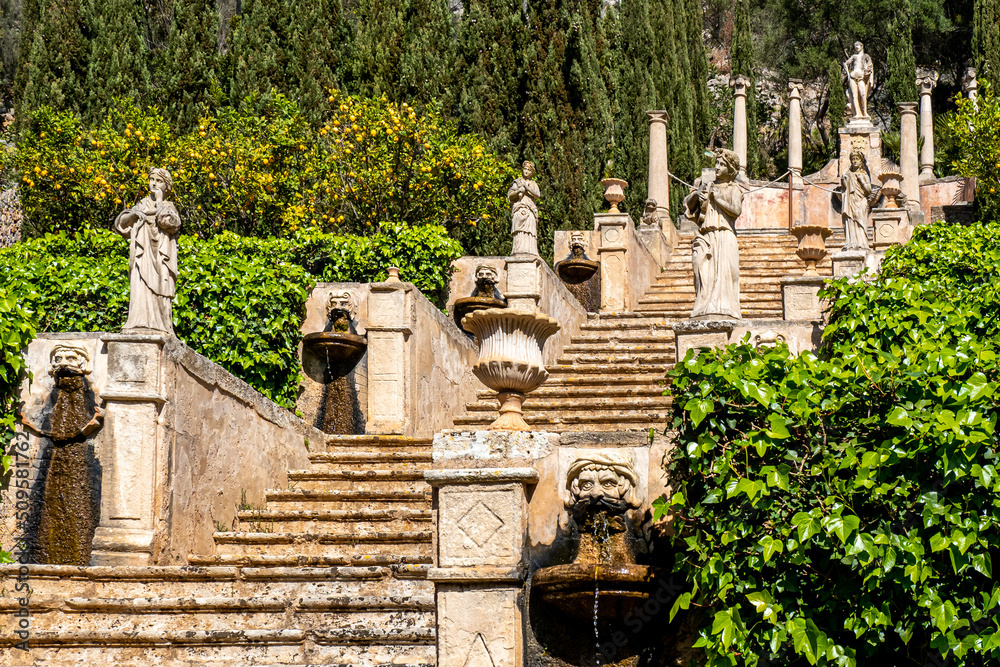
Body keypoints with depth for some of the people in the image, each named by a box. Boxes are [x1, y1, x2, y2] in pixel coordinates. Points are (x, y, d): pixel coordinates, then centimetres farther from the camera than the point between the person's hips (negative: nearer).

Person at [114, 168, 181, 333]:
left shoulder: (169, 207, 16)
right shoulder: (142, 205, 21)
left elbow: (170, 223, -9)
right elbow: (120, 224, 14)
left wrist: (159, 201, 1)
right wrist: (134, 214, -3)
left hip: (160, 256, -1)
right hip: (142, 255, 1)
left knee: (159, 288, -12)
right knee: (140, 287, -15)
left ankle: (160, 324, -15)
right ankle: (141, 323, -24)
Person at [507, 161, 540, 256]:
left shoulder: (534, 184, 21)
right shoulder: (517, 182, 19)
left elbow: (537, 195, 4)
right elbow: (510, 195, 11)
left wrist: (527, 188, -5)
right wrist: (518, 191, -7)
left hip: (530, 210, 2)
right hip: (519, 208, -2)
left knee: (530, 230, -12)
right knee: (519, 230, -18)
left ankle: (529, 251, -18)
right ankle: (519, 251, -27)